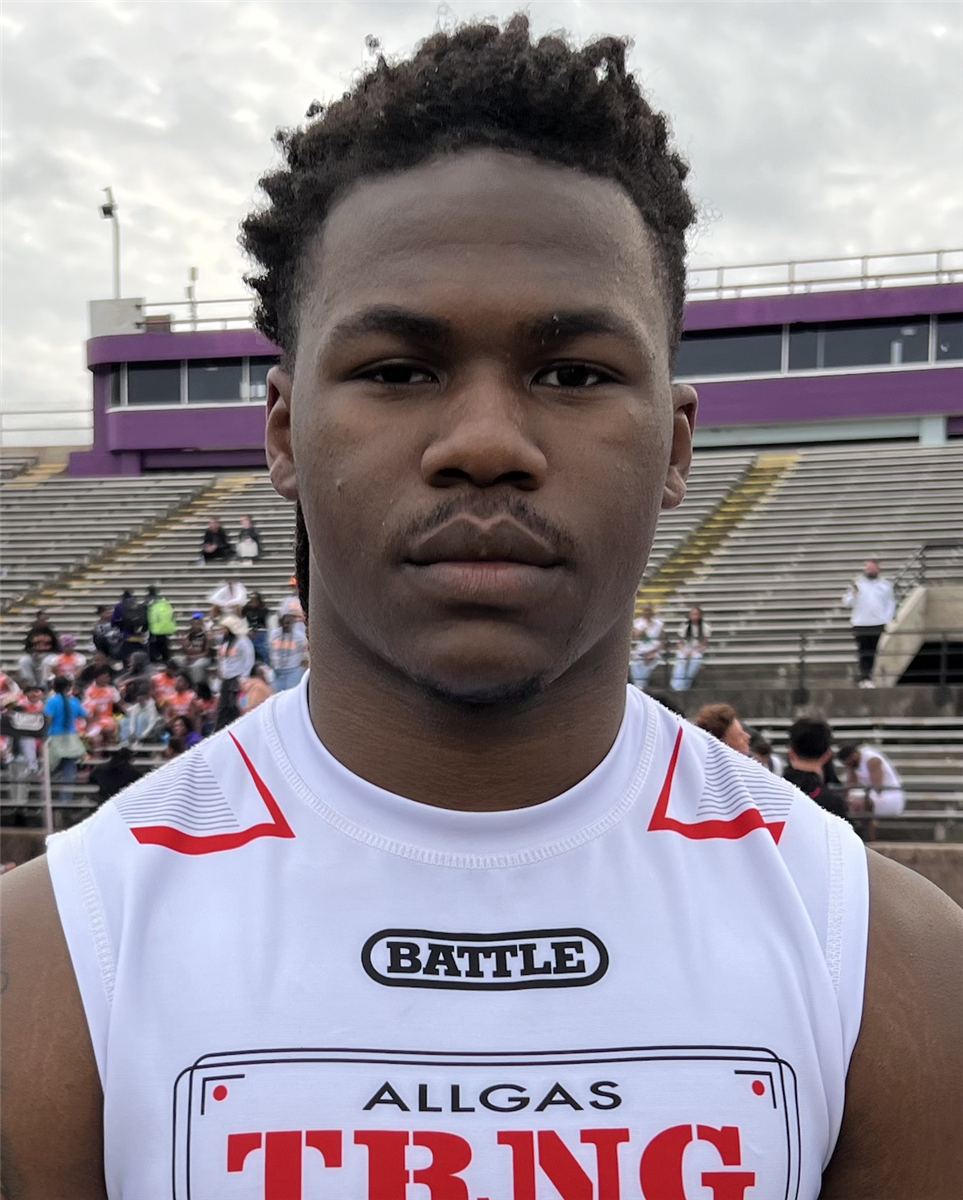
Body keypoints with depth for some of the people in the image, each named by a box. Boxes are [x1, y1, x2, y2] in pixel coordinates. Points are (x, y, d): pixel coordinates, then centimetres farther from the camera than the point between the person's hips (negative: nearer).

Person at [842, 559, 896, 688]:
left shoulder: (885, 585, 8)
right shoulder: (858, 584, 4)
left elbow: (891, 604, 11)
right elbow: (847, 603, 1)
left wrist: (887, 620, 1)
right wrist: (853, 592, -17)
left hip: (878, 624, 1)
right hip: (860, 624, -1)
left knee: (872, 652, 4)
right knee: (863, 652, -6)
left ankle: (867, 677, 14)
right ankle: (864, 677, -7)